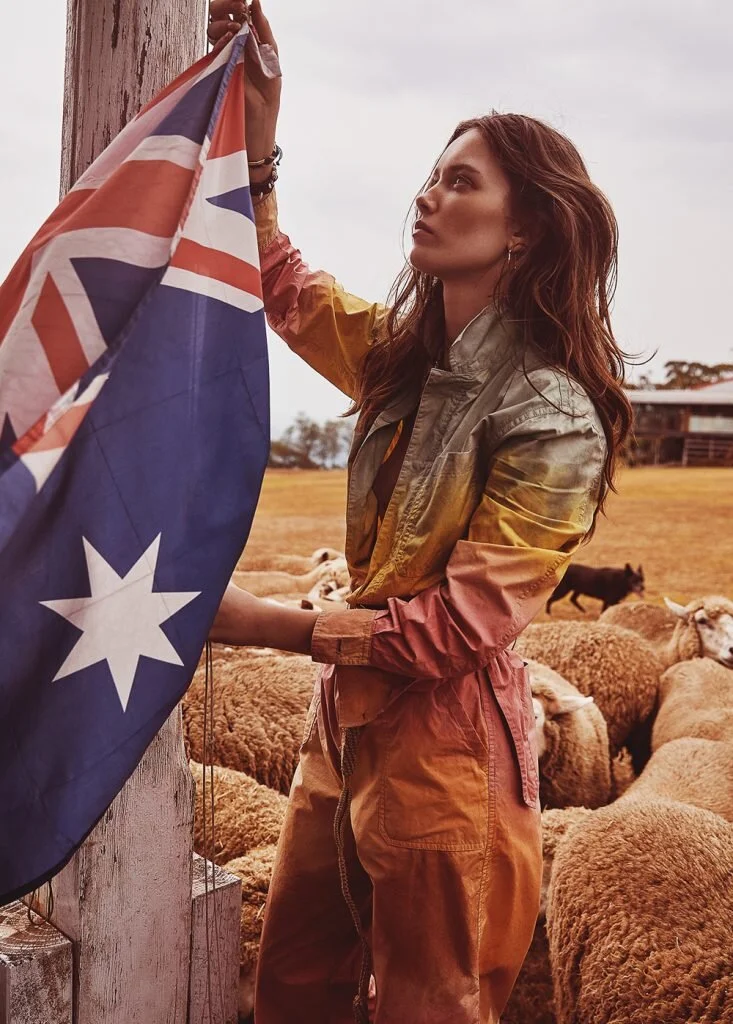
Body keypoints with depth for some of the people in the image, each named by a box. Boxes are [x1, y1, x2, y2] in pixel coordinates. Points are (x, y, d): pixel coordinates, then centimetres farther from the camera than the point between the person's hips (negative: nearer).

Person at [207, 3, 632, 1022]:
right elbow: (284, 288, 14)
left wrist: (270, 625, -19)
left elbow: (461, 631, -20)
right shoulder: (404, 353, 3)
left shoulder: (552, 419, -19)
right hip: (349, 716, 8)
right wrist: (259, 136, 2)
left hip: (448, 741, -7)